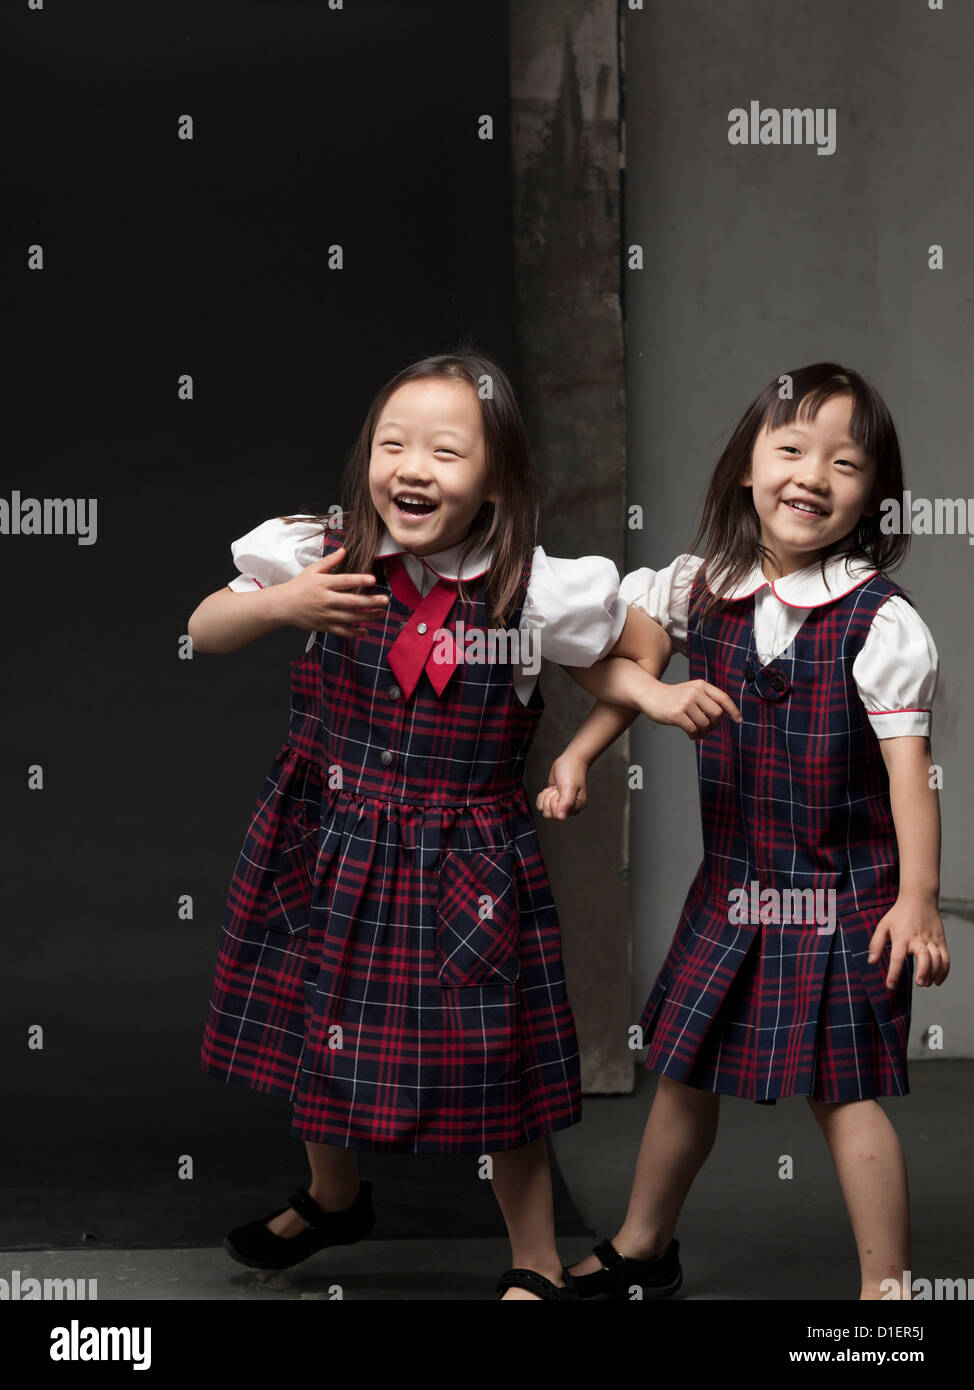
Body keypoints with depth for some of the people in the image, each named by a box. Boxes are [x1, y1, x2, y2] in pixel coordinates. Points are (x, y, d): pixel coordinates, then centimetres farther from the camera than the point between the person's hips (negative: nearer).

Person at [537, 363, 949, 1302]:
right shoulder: (702, 590, -2)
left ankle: (886, 1285, 10)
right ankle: (642, 1249, 37)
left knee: (842, 1088, -4)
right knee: (683, 1066, 17)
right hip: (731, 886, 5)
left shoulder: (881, 623, -14)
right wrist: (579, 754, -8)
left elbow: (908, 766, -15)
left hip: (841, 896, -5)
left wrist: (916, 900, -20)